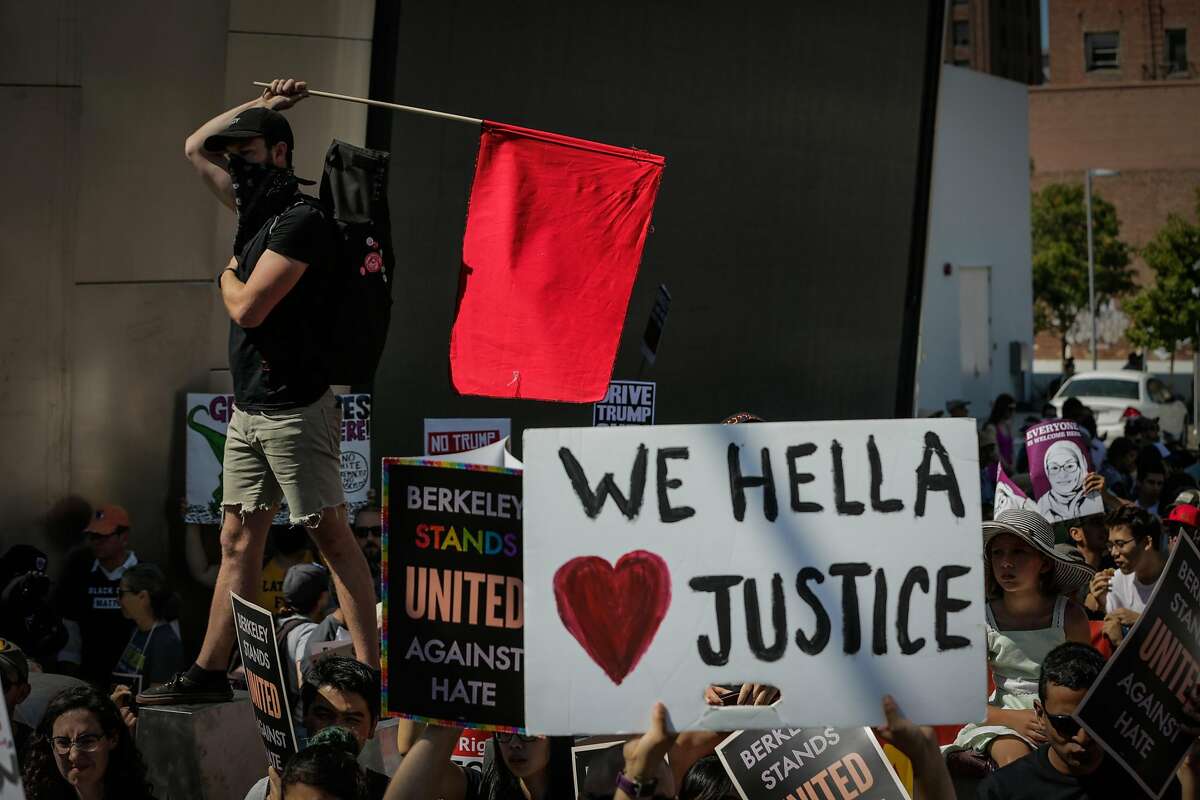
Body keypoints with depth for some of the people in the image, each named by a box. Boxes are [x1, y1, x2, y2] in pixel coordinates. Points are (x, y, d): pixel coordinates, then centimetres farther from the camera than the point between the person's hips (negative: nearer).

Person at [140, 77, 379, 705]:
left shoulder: (300, 222, -13)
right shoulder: (255, 210, 14)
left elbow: (247, 308, -19)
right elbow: (195, 147, 27)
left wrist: (228, 275, 2)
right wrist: (261, 105, 19)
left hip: (293, 411, -9)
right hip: (247, 410, 9)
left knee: (331, 536, -8)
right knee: (238, 540, 10)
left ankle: (369, 672, -9)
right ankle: (208, 673, 13)